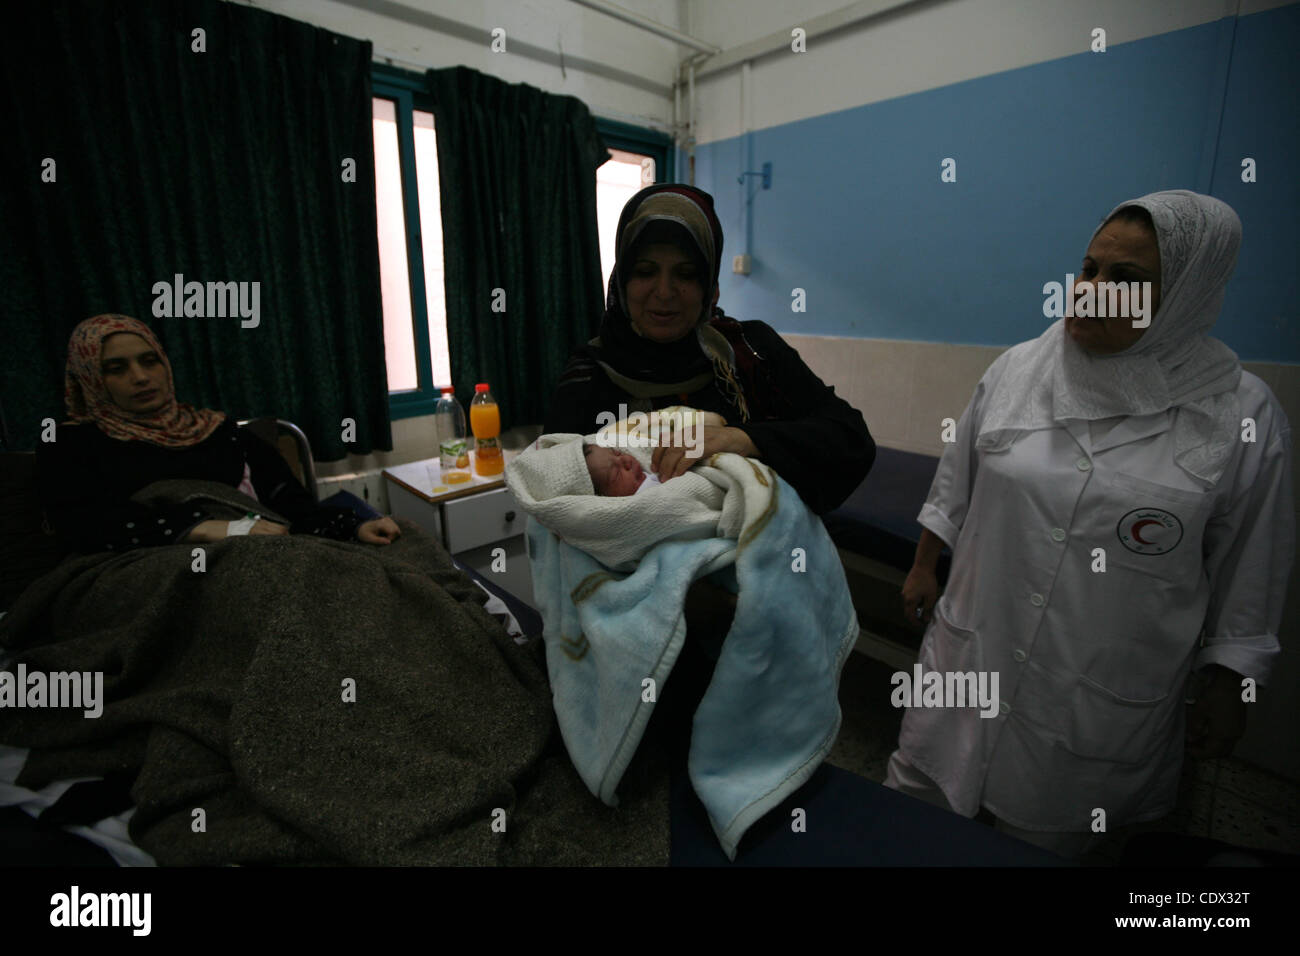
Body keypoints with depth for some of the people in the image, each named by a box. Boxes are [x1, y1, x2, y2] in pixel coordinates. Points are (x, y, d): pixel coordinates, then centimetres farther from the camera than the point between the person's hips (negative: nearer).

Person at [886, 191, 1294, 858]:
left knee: (1046, 838, 19)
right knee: (914, 800, 16)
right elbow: (956, 482, 6)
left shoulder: (1244, 418, -9)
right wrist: (922, 569, 10)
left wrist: (1227, 689, 3)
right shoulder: (1017, 367, -3)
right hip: (973, 651, 2)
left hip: (1104, 697, -1)